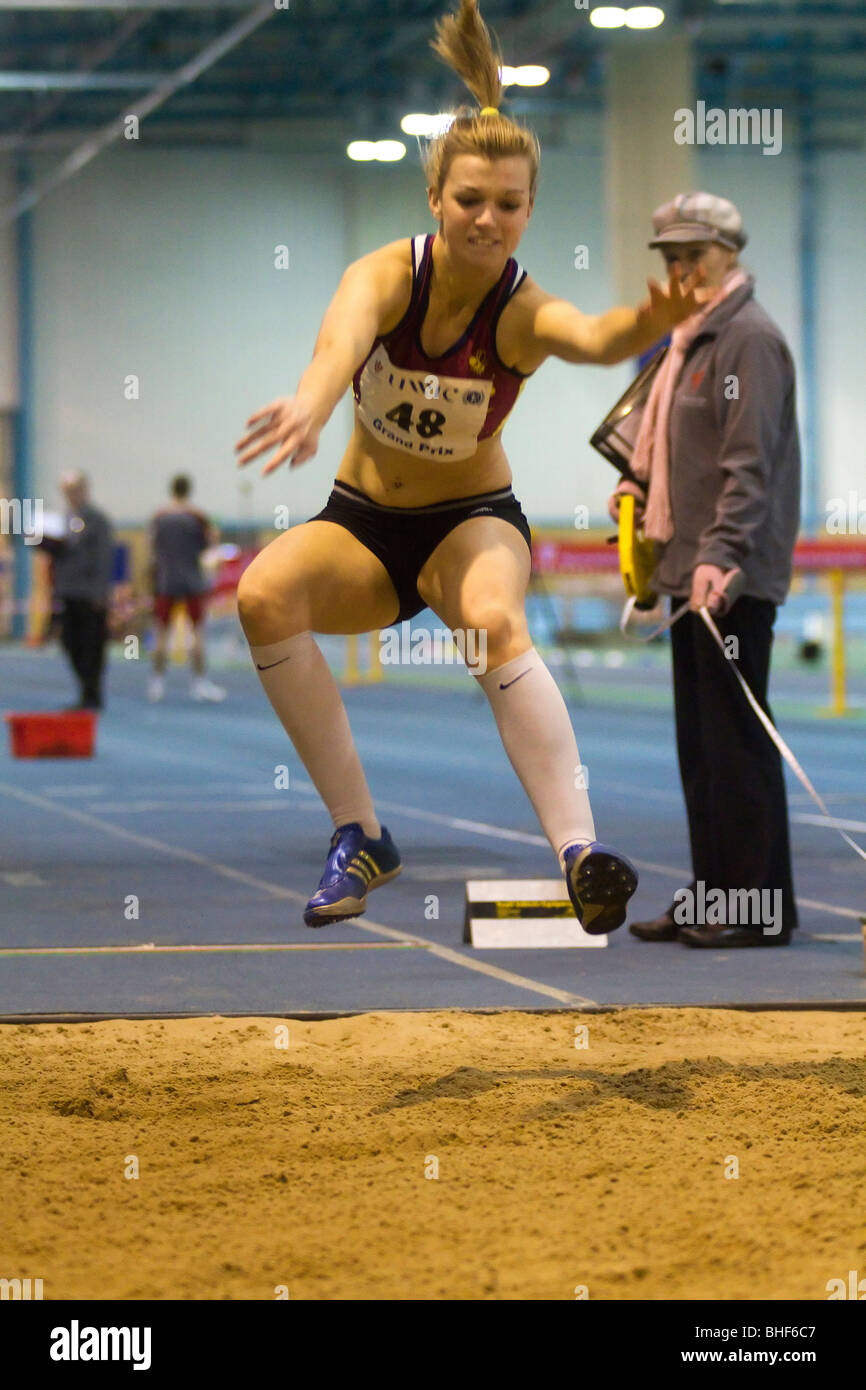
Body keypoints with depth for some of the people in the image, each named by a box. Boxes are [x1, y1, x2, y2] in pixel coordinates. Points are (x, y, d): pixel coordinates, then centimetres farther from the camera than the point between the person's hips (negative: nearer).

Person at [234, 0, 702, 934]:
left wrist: (648, 325, -69)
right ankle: (359, 835, -22)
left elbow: (593, 337, -43)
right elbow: (344, 336, -42)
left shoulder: (524, 313, -19)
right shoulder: (387, 274, -17)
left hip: (472, 520, -2)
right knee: (265, 592, -29)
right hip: (361, 522, 2)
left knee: (495, 620, -36)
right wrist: (309, 405, -66)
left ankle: (578, 849, -46)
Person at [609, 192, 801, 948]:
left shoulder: (750, 338, -11)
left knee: (737, 736, -8)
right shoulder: (694, 338, 19)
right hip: (692, 571, 10)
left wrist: (722, 553, -28)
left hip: (735, 577, -10)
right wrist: (644, 486, 14)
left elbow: (750, 462, -20)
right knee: (701, 739, 11)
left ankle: (759, 907, -5)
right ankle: (713, 897, 16)